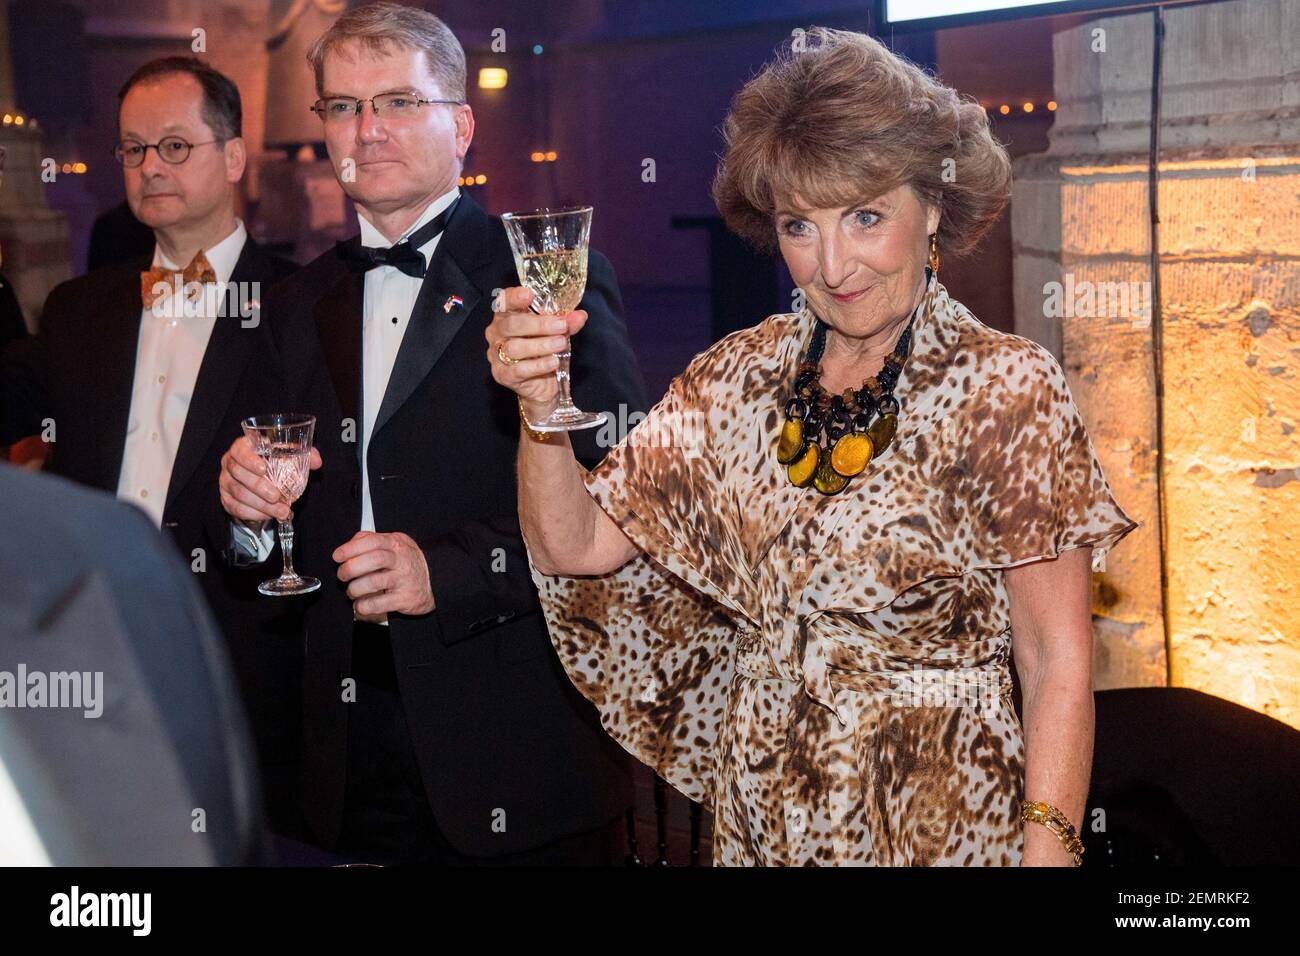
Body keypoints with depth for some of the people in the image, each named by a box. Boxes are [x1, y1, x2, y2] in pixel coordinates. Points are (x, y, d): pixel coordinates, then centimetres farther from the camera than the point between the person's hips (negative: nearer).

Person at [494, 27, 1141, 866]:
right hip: (756, 821, 5)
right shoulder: (738, 379, 0)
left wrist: (1048, 849, -21)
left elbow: (1057, 669, -13)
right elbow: (574, 548, -2)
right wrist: (541, 404, -18)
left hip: (940, 828, -4)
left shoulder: (1008, 390, -13)